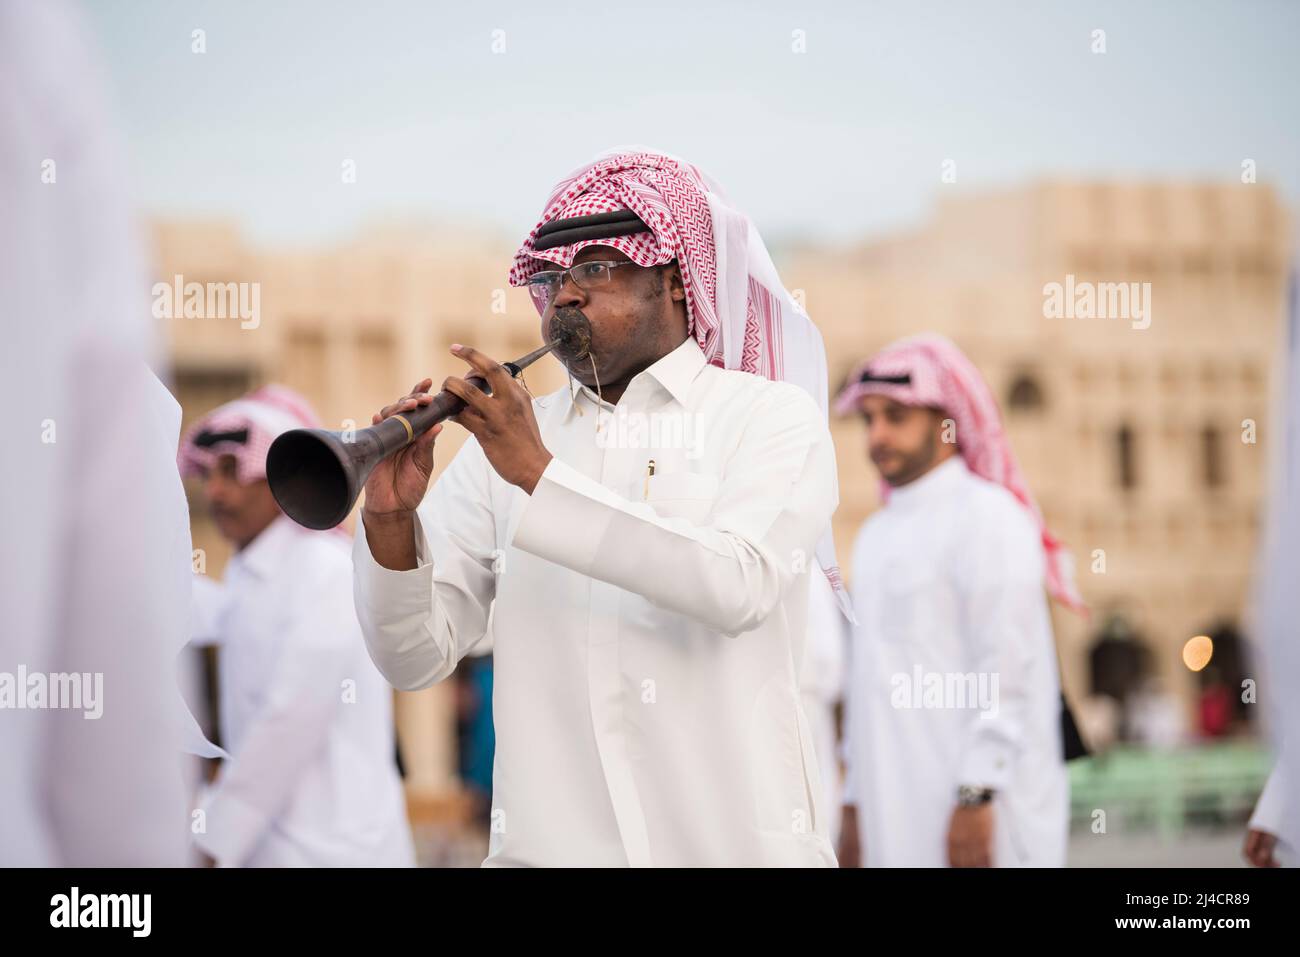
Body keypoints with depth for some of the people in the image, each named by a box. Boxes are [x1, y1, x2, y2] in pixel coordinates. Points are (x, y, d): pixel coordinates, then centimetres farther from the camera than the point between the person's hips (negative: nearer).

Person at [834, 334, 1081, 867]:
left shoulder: (987, 517, -6)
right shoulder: (876, 536, 20)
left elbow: (1006, 669, -14)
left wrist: (976, 797, -20)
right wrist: (855, 804, 19)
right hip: (897, 814, 8)